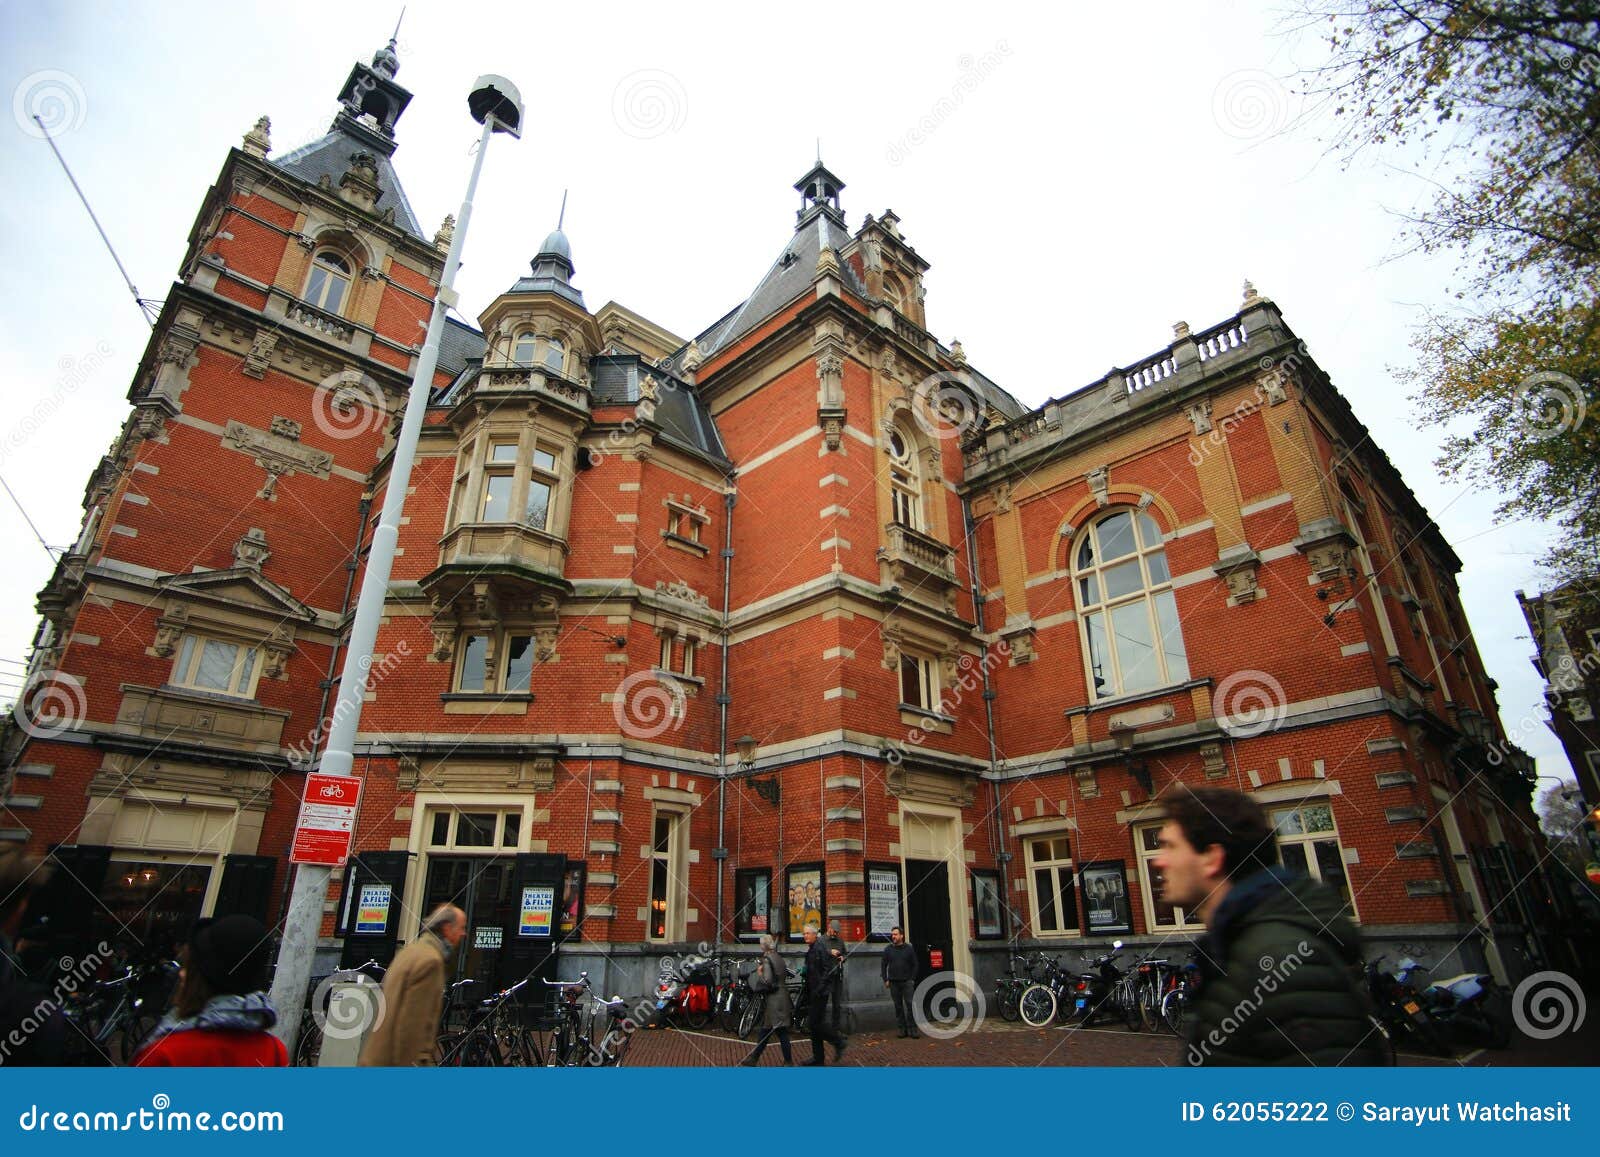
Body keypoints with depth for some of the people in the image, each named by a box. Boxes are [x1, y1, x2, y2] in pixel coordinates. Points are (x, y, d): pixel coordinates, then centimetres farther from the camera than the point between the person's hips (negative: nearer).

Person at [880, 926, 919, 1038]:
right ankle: (902, 1028, 13)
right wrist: (885, 980, 2)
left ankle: (912, 1029, 0)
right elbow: (884, 965, 7)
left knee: (910, 1005, -7)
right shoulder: (888, 950, 5)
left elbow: (914, 965, 4)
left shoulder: (909, 949, 2)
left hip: (907, 981, -1)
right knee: (898, 1006, 5)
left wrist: (912, 979, -2)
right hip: (894, 982, 2)